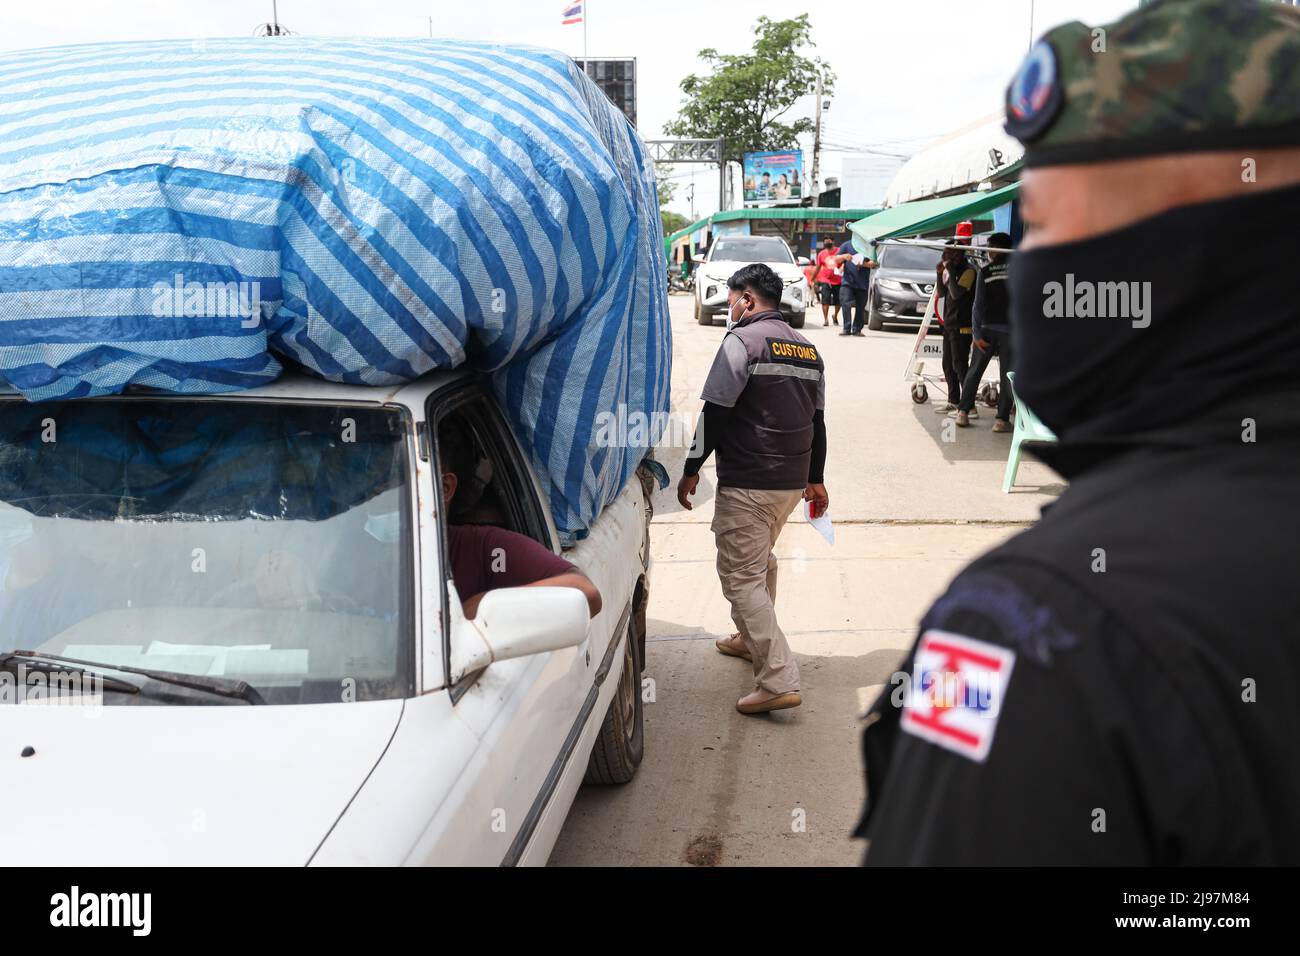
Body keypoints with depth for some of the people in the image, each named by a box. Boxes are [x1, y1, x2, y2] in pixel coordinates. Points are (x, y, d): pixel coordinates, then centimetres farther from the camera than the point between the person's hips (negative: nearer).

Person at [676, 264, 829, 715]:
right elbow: (816, 421, 18)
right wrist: (815, 479, 26)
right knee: (761, 560, 27)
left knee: (742, 576, -5)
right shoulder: (807, 349, 13)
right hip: (793, 482, 9)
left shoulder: (743, 341, -12)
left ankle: (779, 681, -12)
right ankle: (751, 639, 43)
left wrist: (691, 470, -8)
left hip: (747, 484, -8)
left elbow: (715, 412, -16)